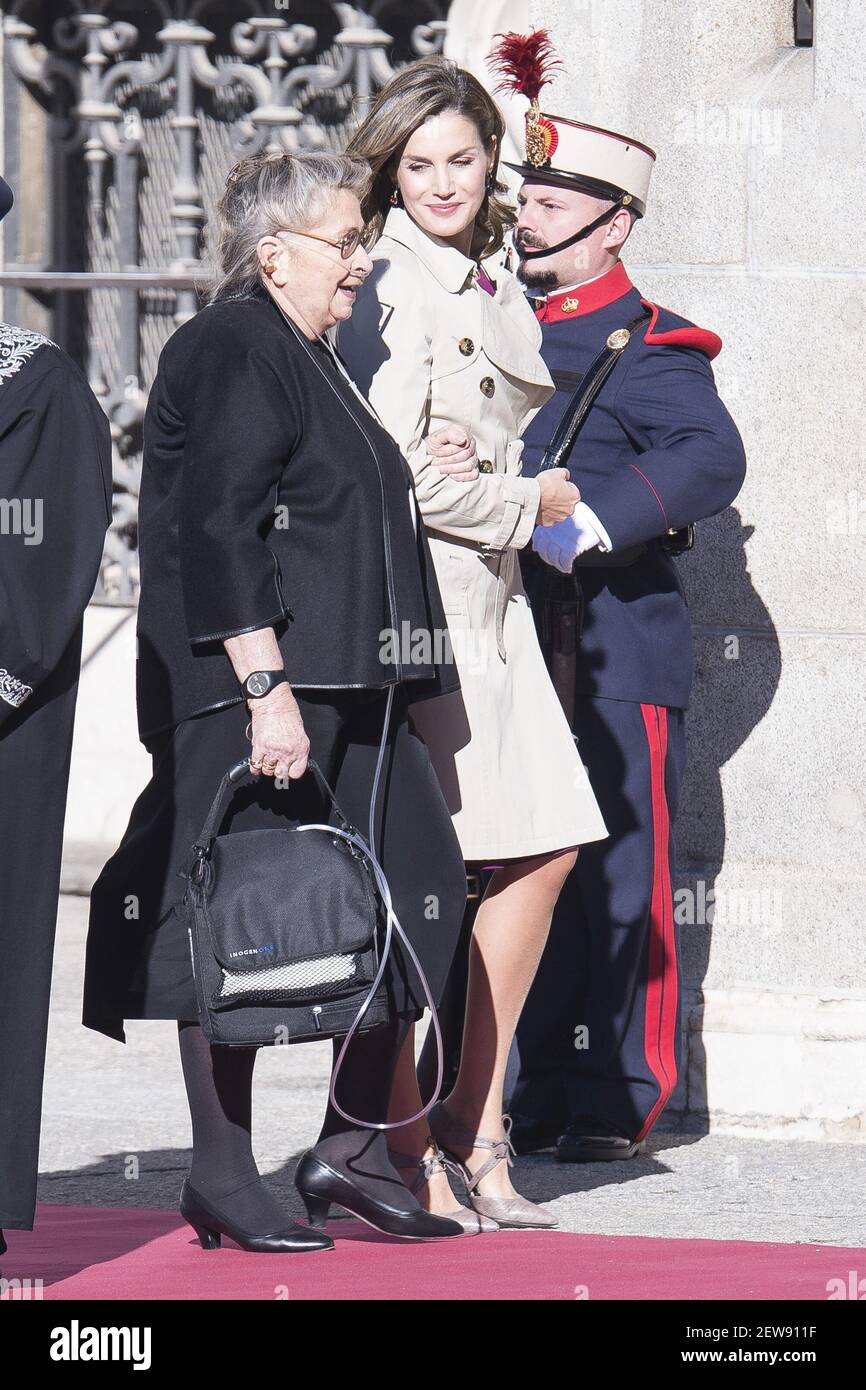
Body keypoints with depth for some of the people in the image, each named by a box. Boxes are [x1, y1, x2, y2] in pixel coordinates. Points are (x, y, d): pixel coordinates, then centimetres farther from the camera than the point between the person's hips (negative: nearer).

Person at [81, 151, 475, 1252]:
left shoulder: (301, 358, 21)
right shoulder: (231, 352, -10)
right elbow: (219, 532, -19)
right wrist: (266, 688, -24)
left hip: (345, 691, 10)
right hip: (252, 686, -10)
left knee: (413, 891, 4)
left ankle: (351, 1147, 11)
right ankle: (222, 1175, 0)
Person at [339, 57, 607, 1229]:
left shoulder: (491, 285, 16)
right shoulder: (390, 288, -11)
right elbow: (394, 470, -18)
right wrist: (532, 505, -6)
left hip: (490, 601, 9)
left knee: (544, 851, 6)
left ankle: (470, 1123, 14)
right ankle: (400, 1147, 1)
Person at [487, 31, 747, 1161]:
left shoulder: (650, 347, -5)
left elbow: (711, 461, -21)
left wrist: (589, 523, -31)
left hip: (615, 651, -6)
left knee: (621, 877, -1)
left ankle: (623, 1096, 6)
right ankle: (547, 1088, 15)